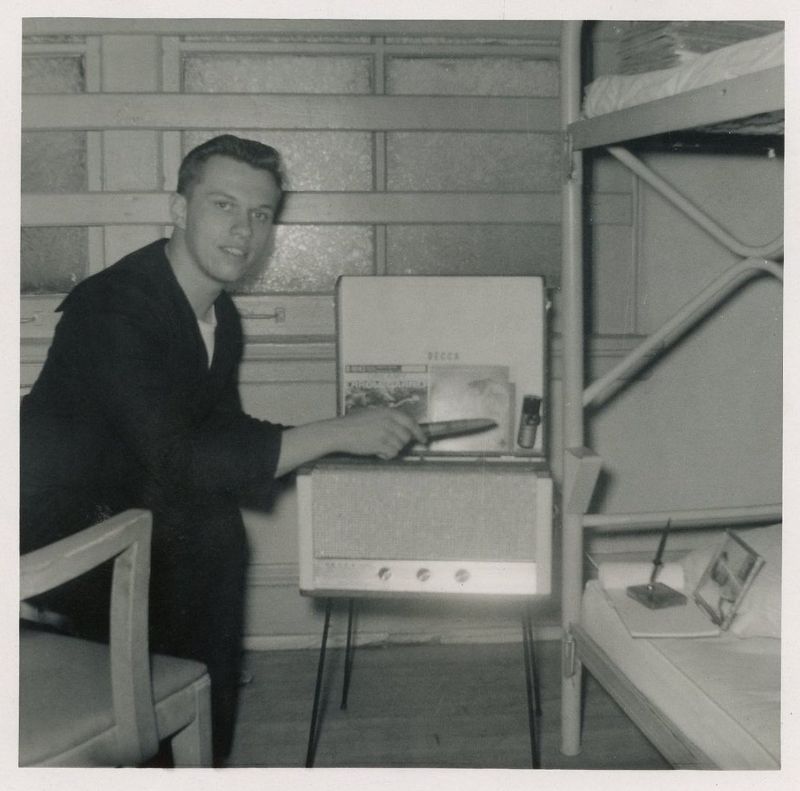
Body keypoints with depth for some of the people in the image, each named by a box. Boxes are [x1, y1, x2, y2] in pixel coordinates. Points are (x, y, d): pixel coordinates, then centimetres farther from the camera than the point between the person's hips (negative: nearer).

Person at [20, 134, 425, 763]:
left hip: (123, 517, 8)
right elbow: (178, 463, -33)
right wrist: (337, 434, -33)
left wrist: (342, 438, -6)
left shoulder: (220, 314, 1)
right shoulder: (114, 308, -26)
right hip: (57, 541, -8)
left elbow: (222, 430, 9)